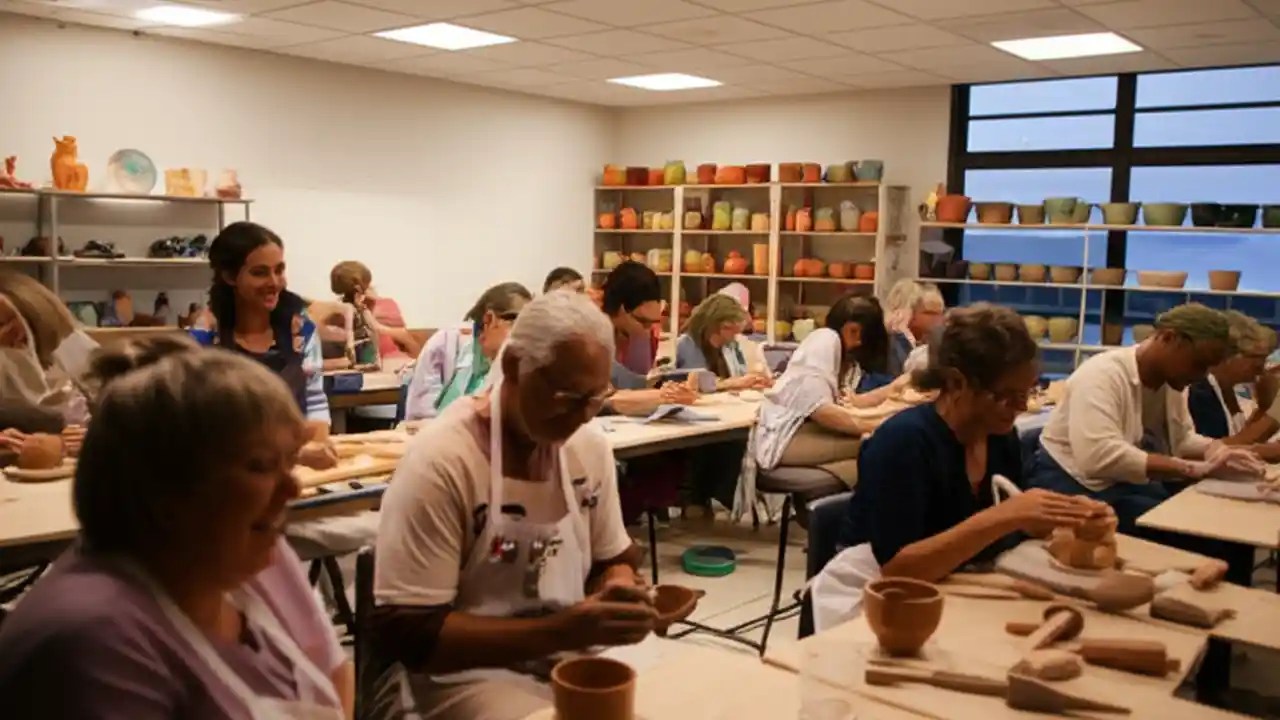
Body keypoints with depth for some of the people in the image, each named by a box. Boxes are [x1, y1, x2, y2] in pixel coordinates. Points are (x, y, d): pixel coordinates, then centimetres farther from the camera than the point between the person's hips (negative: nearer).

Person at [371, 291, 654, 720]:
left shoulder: (590, 445, -2)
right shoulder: (441, 461, -21)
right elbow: (404, 632, -21)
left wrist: (621, 592, -12)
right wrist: (558, 632, -26)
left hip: (576, 652, 7)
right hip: (470, 673, -6)